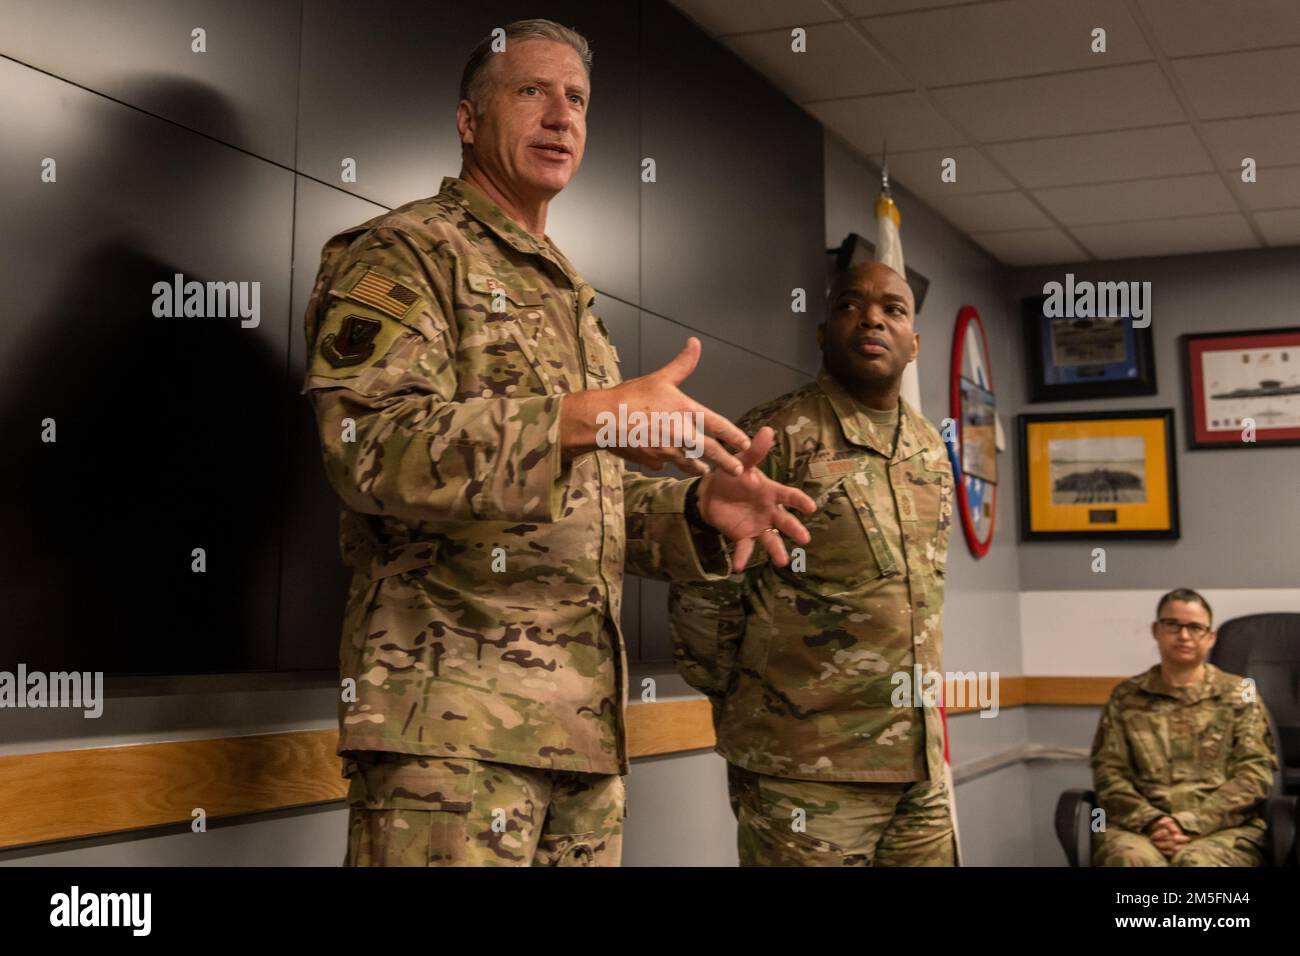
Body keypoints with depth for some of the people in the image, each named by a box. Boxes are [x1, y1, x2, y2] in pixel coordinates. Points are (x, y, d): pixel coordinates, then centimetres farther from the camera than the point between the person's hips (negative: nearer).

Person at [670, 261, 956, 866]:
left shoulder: (933, 452, 12)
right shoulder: (775, 437, -8)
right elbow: (702, 595, -7)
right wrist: (749, 703, 3)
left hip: (921, 767, 6)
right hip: (804, 769, -6)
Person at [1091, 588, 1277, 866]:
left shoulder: (1238, 693, 13)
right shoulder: (1126, 696, 16)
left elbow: (1255, 773, 2)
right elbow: (1108, 772, 9)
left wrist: (1190, 824, -11)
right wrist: (1151, 821, -11)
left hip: (1223, 828, -1)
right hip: (1138, 826, 1)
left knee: (1197, 862, -36)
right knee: (1133, 859, -35)